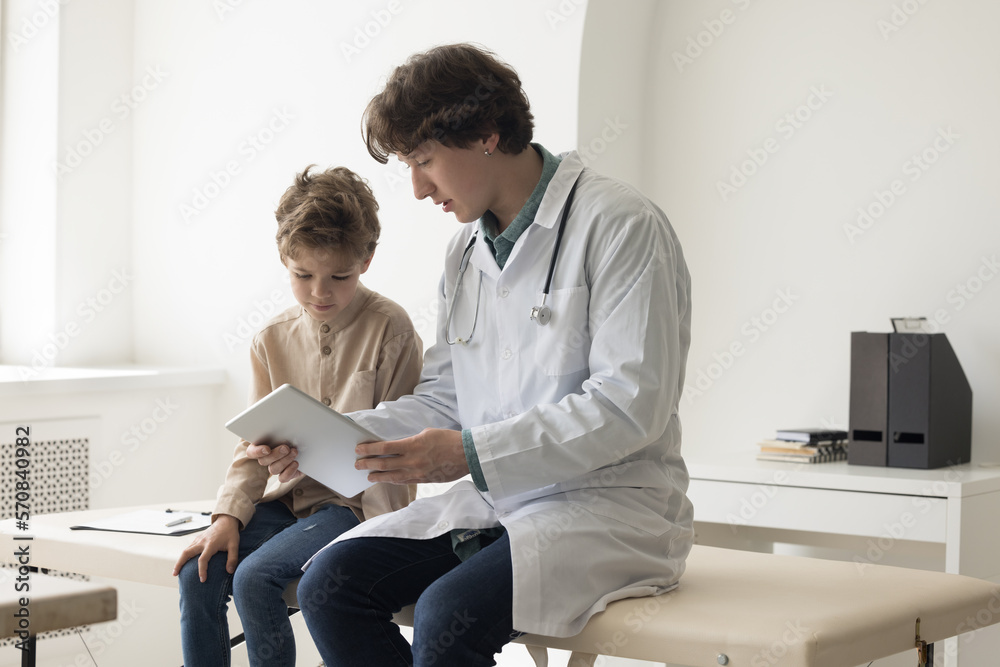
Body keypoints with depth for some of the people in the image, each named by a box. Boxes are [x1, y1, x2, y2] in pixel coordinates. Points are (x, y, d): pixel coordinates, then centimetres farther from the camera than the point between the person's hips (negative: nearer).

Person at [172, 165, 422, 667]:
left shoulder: (390, 329, -8)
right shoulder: (272, 340, 7)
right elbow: (254, 441, 6)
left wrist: (375, 534, -18)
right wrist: (228, 515, -9)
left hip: (355, 500, -5)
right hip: (285, 498, 6)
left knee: (255, 577, -26)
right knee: (198, 574, -16)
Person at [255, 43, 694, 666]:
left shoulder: (621, 225, -11)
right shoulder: (467, 250, 15)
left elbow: (630, 405, -18)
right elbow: (443, 397, 17)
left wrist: (471, 453, -21)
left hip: (612, 503, -7)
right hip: (497, 501, 8)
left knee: (448, 614, -31)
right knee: (329, 583, -11)